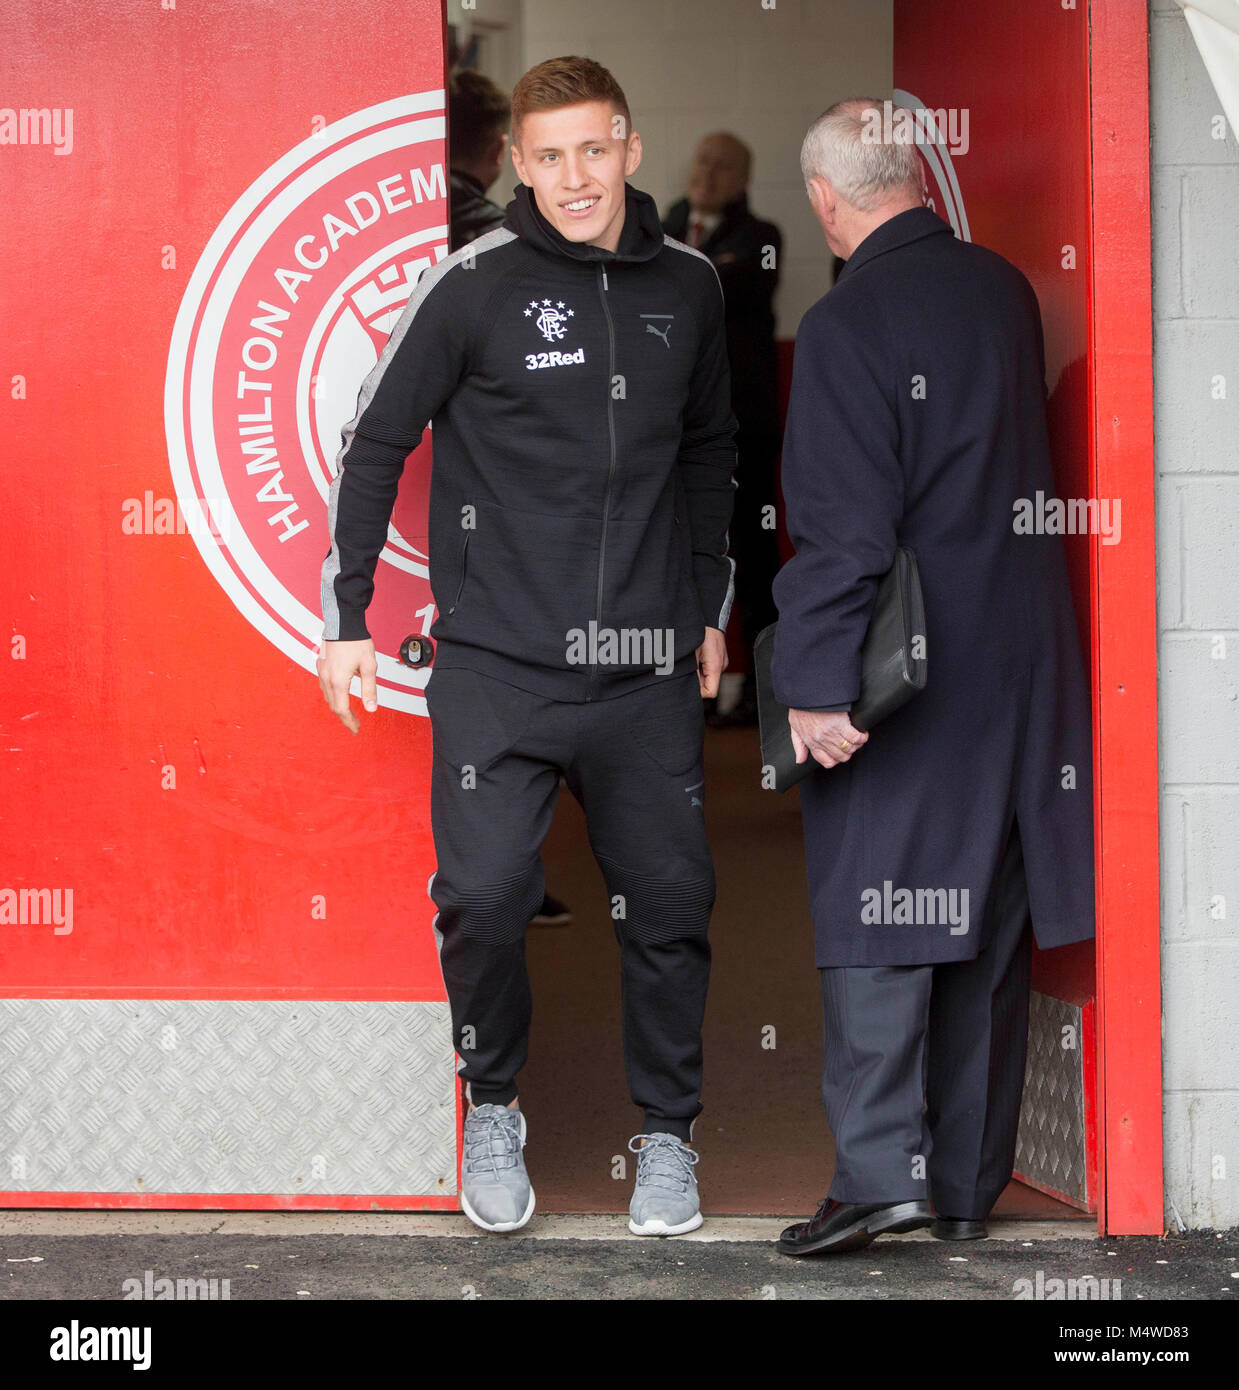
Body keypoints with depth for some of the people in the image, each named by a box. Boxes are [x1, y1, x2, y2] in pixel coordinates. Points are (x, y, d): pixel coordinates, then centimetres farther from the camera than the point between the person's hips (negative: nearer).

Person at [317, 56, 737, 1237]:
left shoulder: (686, 287, 7)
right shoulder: (474, 286, -5)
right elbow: (375, 444, 1)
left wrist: (711, 608, 21)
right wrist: (346, 618, 0)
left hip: (645, 672, 3)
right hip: (498, 663, -3)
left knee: (669, 903, 4)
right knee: (485, 896, -11)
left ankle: (667, 1133, 20)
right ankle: (493, 1111, 12)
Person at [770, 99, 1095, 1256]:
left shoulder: (845, 326, -16)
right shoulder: (1005, 292, 5)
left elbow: (842, 527, -19)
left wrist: (818, 684, -17)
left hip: (905, 672, -6)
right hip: (1022, 663, 6)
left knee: (874, 914, 0)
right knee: (988, 928, 11)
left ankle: (882, 1167, -9)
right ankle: (968, 1182, 17)